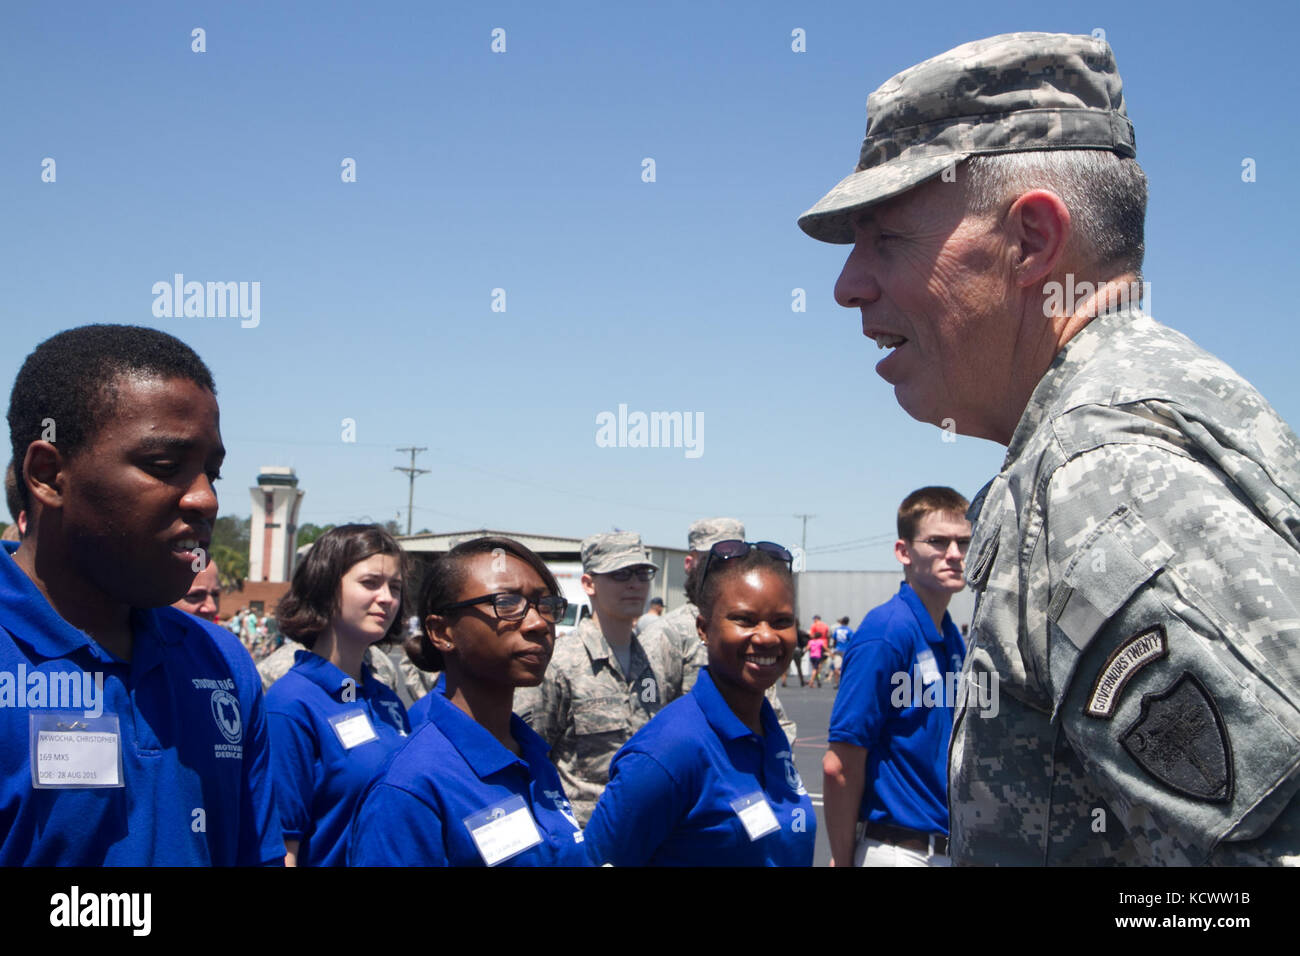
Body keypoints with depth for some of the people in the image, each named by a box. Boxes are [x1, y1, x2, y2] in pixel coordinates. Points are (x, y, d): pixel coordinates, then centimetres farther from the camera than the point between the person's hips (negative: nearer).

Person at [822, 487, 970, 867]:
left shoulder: (953, 639, 8)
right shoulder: (885, 633, -16)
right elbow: (840, 765, -18)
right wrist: (843, 860, -13)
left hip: (948, 847, 7)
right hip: (898, 849, -7)